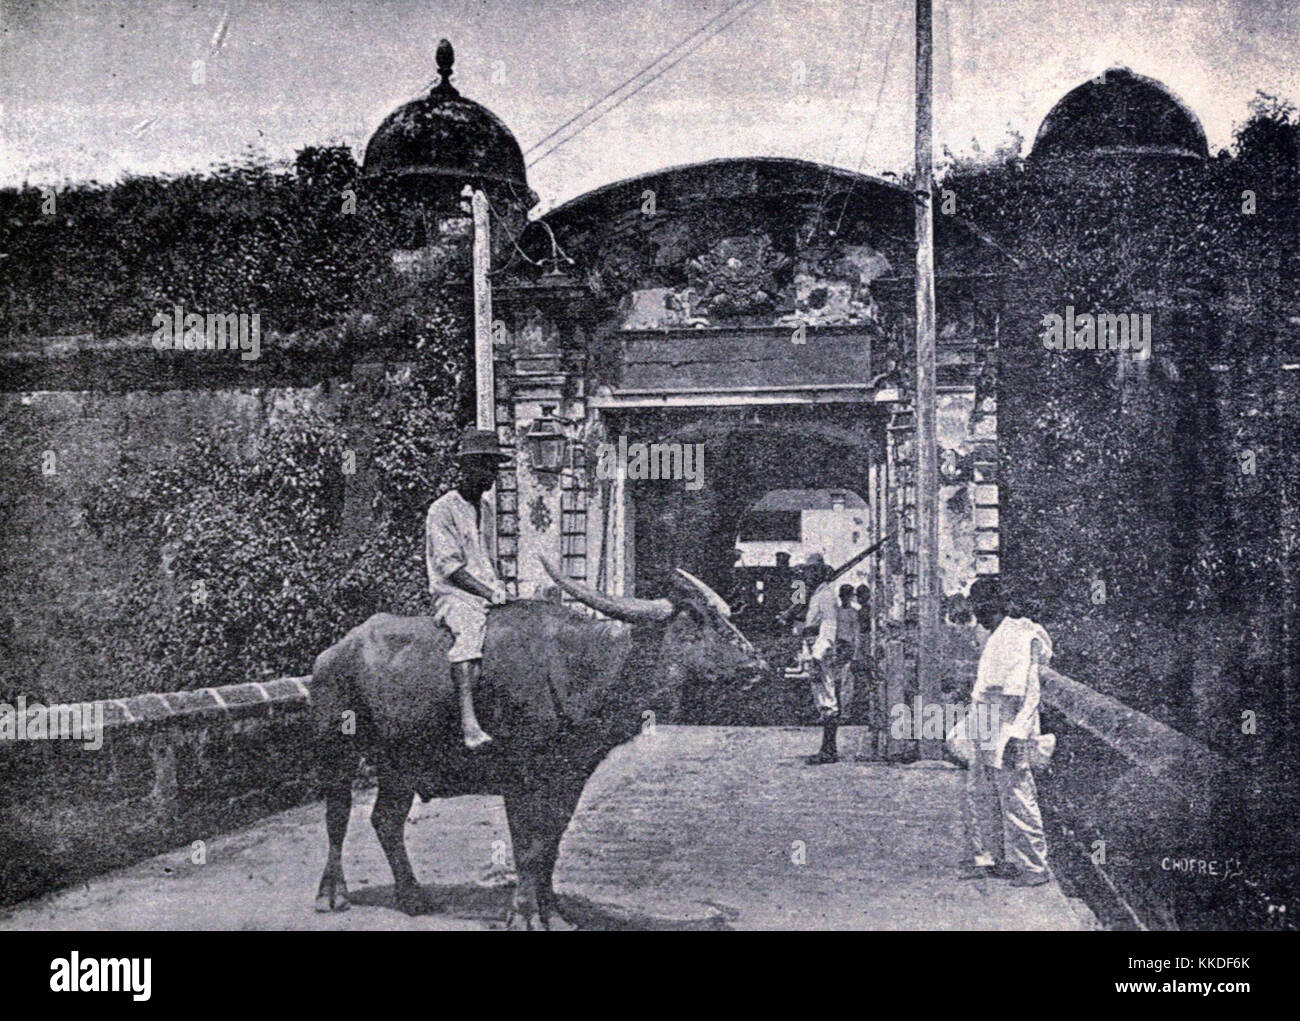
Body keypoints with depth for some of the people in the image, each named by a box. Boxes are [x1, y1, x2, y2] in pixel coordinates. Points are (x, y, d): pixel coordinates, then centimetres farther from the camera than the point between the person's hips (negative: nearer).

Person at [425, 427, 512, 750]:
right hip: (452, 594, -8)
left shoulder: (480, 509, 20)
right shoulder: (443, 509, -5)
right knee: (470, 627, -38)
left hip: (486, 594, 8)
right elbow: (450, 566, -12)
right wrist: (487, 592, -18)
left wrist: (498, 586, 9)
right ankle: (468, 720, -49)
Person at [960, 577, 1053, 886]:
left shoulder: (1020, 636, -13)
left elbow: (1028, 691, -17)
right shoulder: (993, 637, 17)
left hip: (1007, 729, -10)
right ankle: (988, 858, 22)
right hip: (985, 730, 10)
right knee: (979, 794, 12)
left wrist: (1015, 735, -22)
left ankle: (1034, 866, 0)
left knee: (1016, 796, -6)